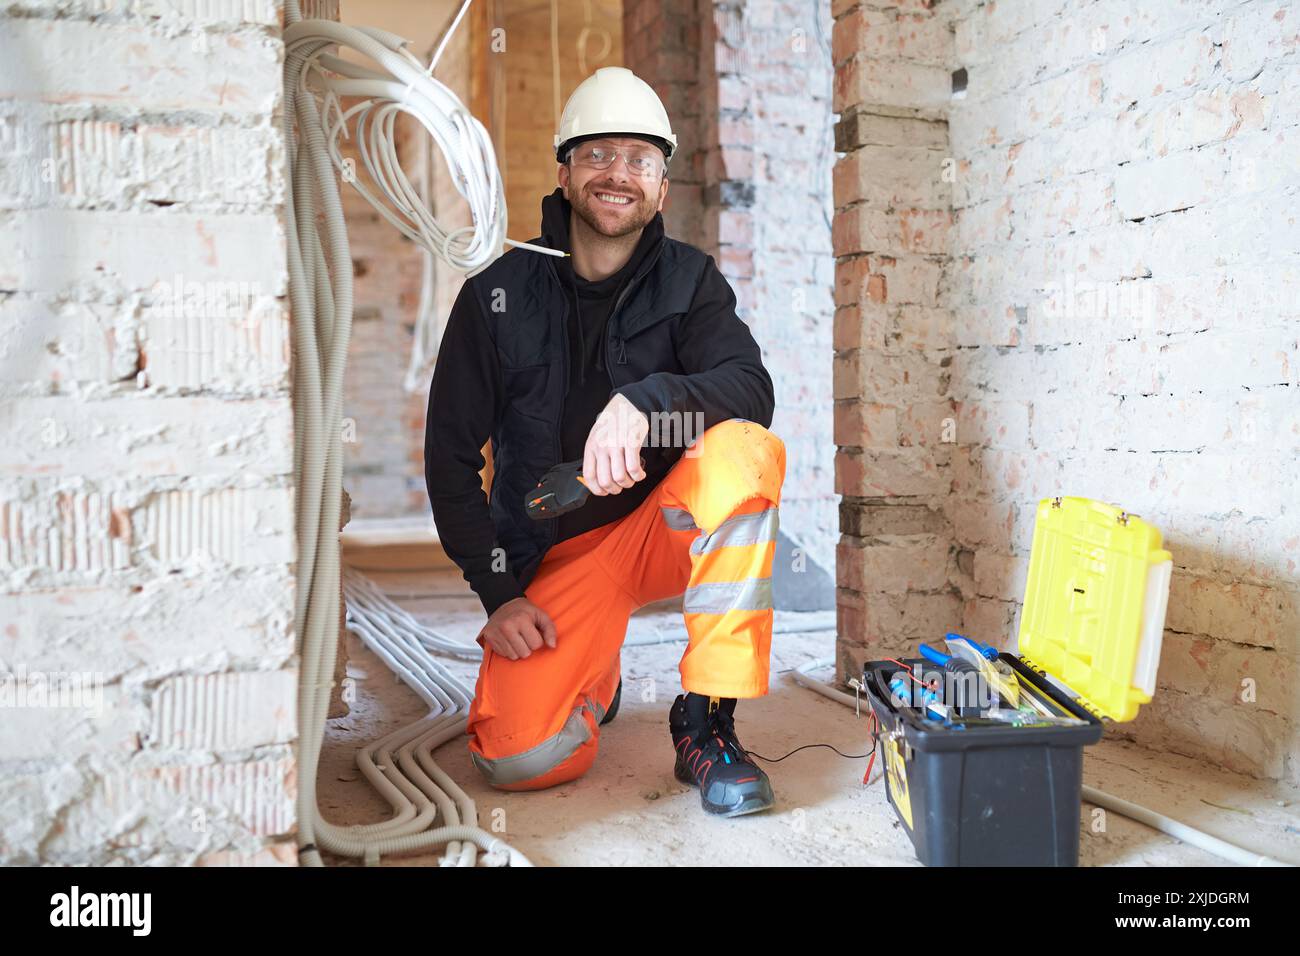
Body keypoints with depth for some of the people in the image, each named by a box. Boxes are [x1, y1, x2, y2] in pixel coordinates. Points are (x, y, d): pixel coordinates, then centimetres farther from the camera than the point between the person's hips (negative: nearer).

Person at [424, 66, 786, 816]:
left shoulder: (689, 280, -1)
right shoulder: (499, 295, -2)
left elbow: (752, 390, -19)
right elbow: (450, 456, 0)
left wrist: (645, 401, -38)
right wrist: (498, 593, -8)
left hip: (664, 530, 1)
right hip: (553, 559, 0)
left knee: (747, 451, -32)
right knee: (519, 759, -22)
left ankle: (706, 725, -22)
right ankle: (595, 677, 17)